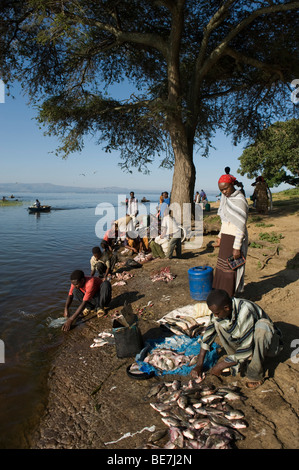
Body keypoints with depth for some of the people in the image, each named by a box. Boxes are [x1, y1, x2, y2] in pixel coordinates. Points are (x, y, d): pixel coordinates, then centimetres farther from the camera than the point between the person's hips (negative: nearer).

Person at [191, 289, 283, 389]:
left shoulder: (244, 312, -37)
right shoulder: (220, 310, -16)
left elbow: (246, 350, -33)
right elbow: (208, 334, -5)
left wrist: (220, 366, -23)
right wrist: (199, 365, -8)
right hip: (243, 341, 5)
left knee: (261, 327, -38)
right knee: (217, 323, -16)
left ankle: (255, 375, -17)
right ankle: (240, 364, -4)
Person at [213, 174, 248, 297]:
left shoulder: (239, 200, -17)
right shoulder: (226, 198, 9)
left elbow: (241, 226, -19)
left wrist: (237, 247, -21)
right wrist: (220, 236, 21)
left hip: (235, 238, -8)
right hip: (226, 236, 8)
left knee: (231, 268, 0)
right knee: (222, 267, 14)